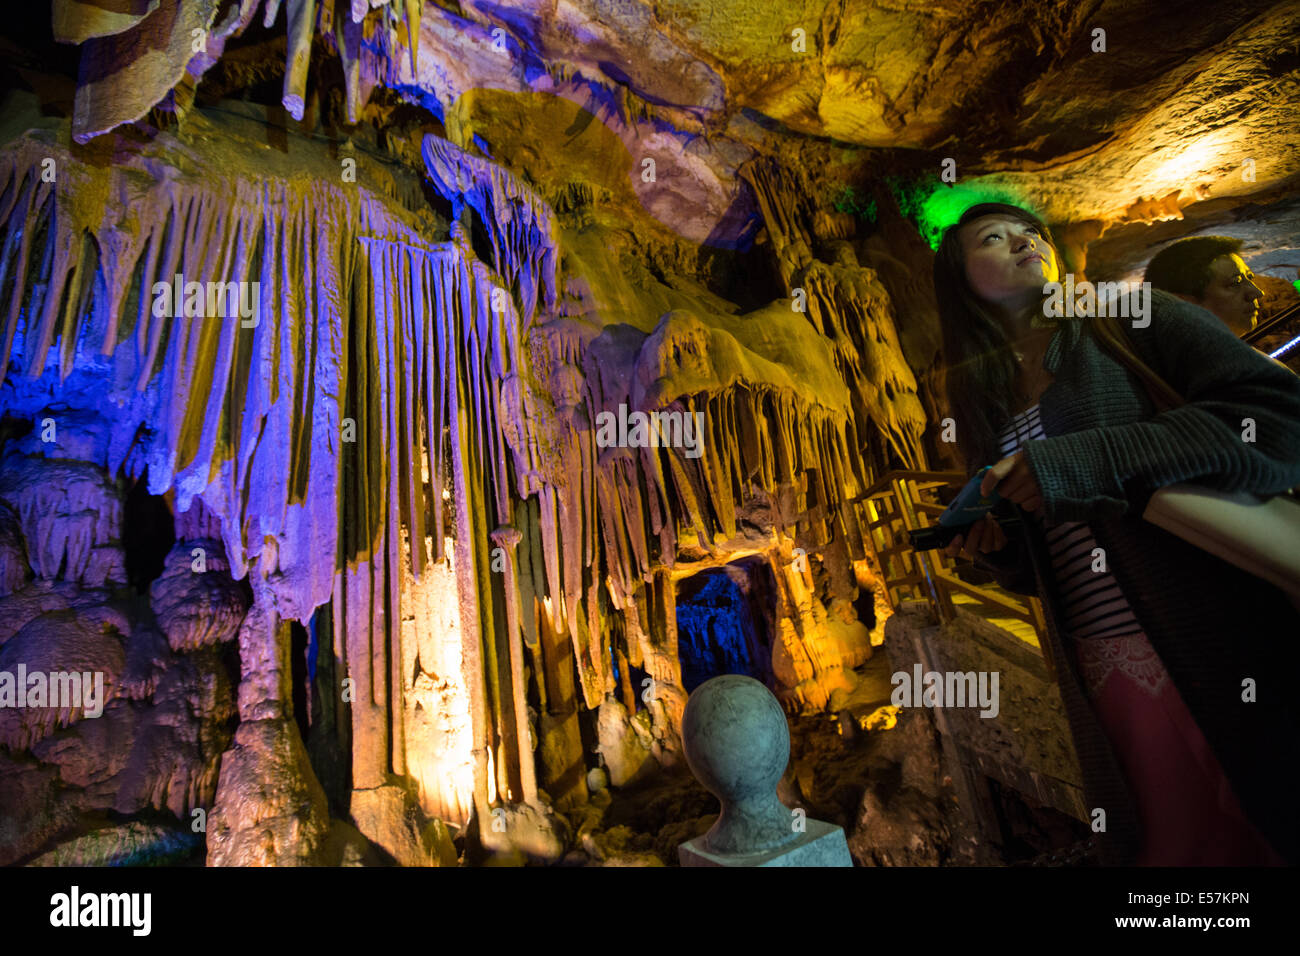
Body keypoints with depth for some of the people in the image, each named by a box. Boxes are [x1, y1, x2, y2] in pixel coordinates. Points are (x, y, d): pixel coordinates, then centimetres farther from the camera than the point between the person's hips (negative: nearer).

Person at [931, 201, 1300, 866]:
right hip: (1107, 670, 3)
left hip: (1229, 644, -3)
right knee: (1171, 841, 8)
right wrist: (993, 551, -3)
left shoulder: (1135, 324, 3)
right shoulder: (982, 404, 13)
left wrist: (1083, 462, -19)